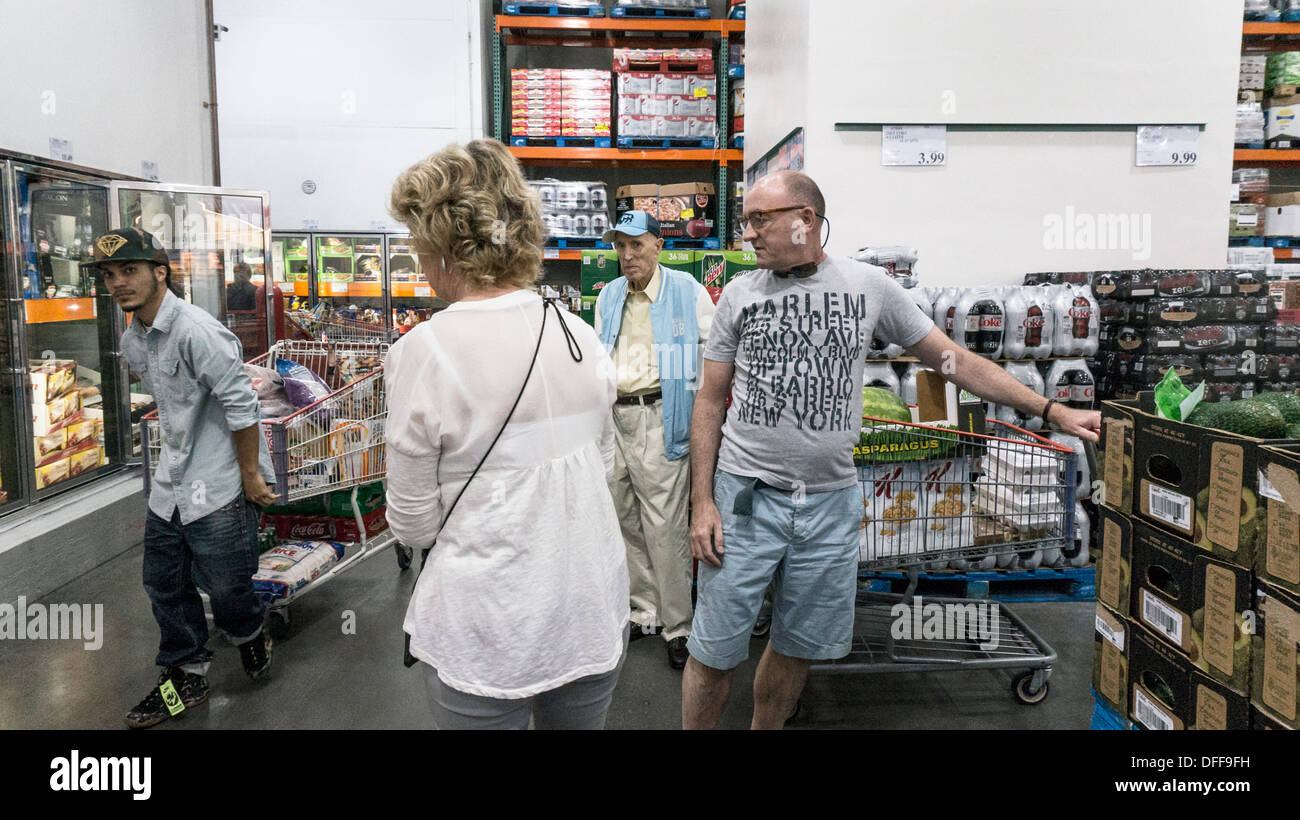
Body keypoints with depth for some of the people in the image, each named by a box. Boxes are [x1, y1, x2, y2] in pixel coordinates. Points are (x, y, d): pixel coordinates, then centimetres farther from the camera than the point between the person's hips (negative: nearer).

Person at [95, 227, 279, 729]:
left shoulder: (195, 330, -20)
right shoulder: (133, 340, 9)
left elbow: (241, 405, -21)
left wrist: (250, 475, -17)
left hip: (219, 488, -9)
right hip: (171, 483, 9)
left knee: (225, 589, 2)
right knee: (165, 585, 15)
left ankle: (251, 637, 35)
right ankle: (186, 678, 33)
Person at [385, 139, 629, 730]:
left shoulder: (422, 352, -18)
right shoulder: (580, 336, -3)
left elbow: (414, 526, -9)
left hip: (488, 636, -4)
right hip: (594, 615, 5)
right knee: (579, 723, 25)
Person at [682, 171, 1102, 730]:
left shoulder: (868, 285, 1)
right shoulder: (740, 295, 1)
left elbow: (954, 360, 6)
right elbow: (710, 401, 3)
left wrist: (1053, 411, 3)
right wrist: (702, 501, -4)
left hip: (831, 503, 1)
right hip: (746, 497, -1)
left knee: (799, 648, 13)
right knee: (715, 652, 3)